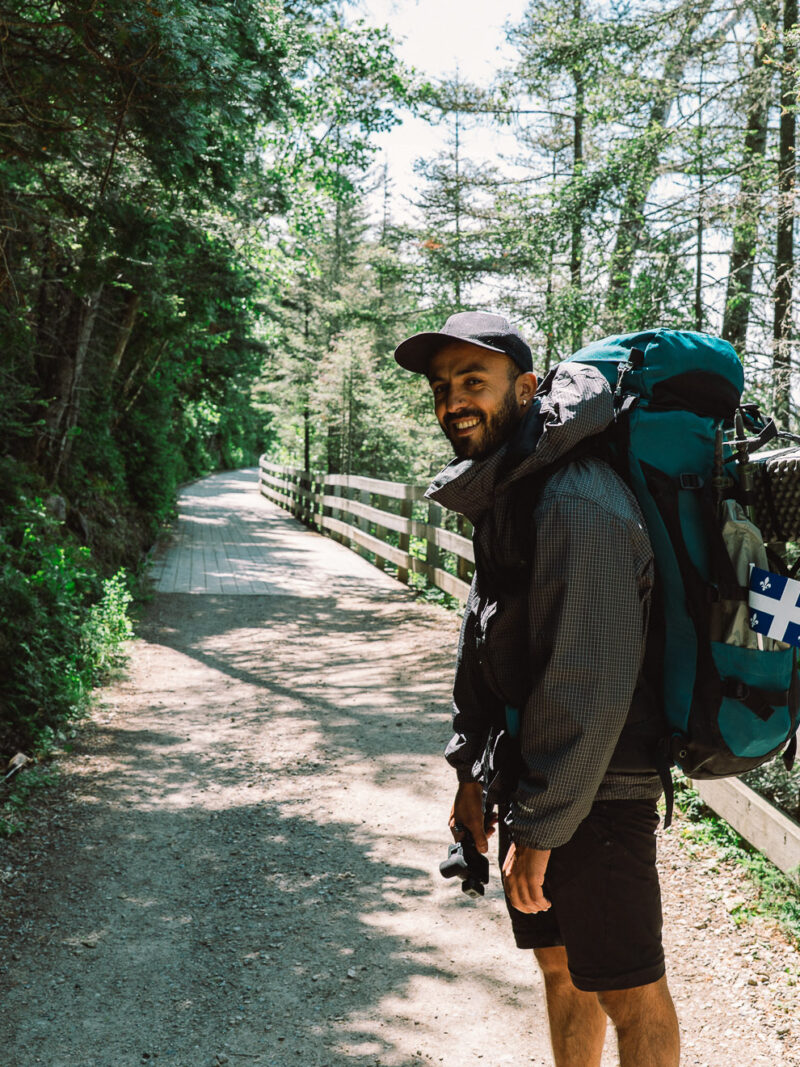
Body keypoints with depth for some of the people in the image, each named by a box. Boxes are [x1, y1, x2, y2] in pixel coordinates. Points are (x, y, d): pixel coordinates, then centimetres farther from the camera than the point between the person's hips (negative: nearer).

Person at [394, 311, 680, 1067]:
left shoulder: (579, 502, -22)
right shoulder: (500, 491, 10)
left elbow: (591, 687, -25)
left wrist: (539, 827, -20)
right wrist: (473, 771, 16)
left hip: (592, 797, -9)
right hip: (530, 780, 9)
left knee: (629, 994, 6)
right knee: (560, 964, 22)